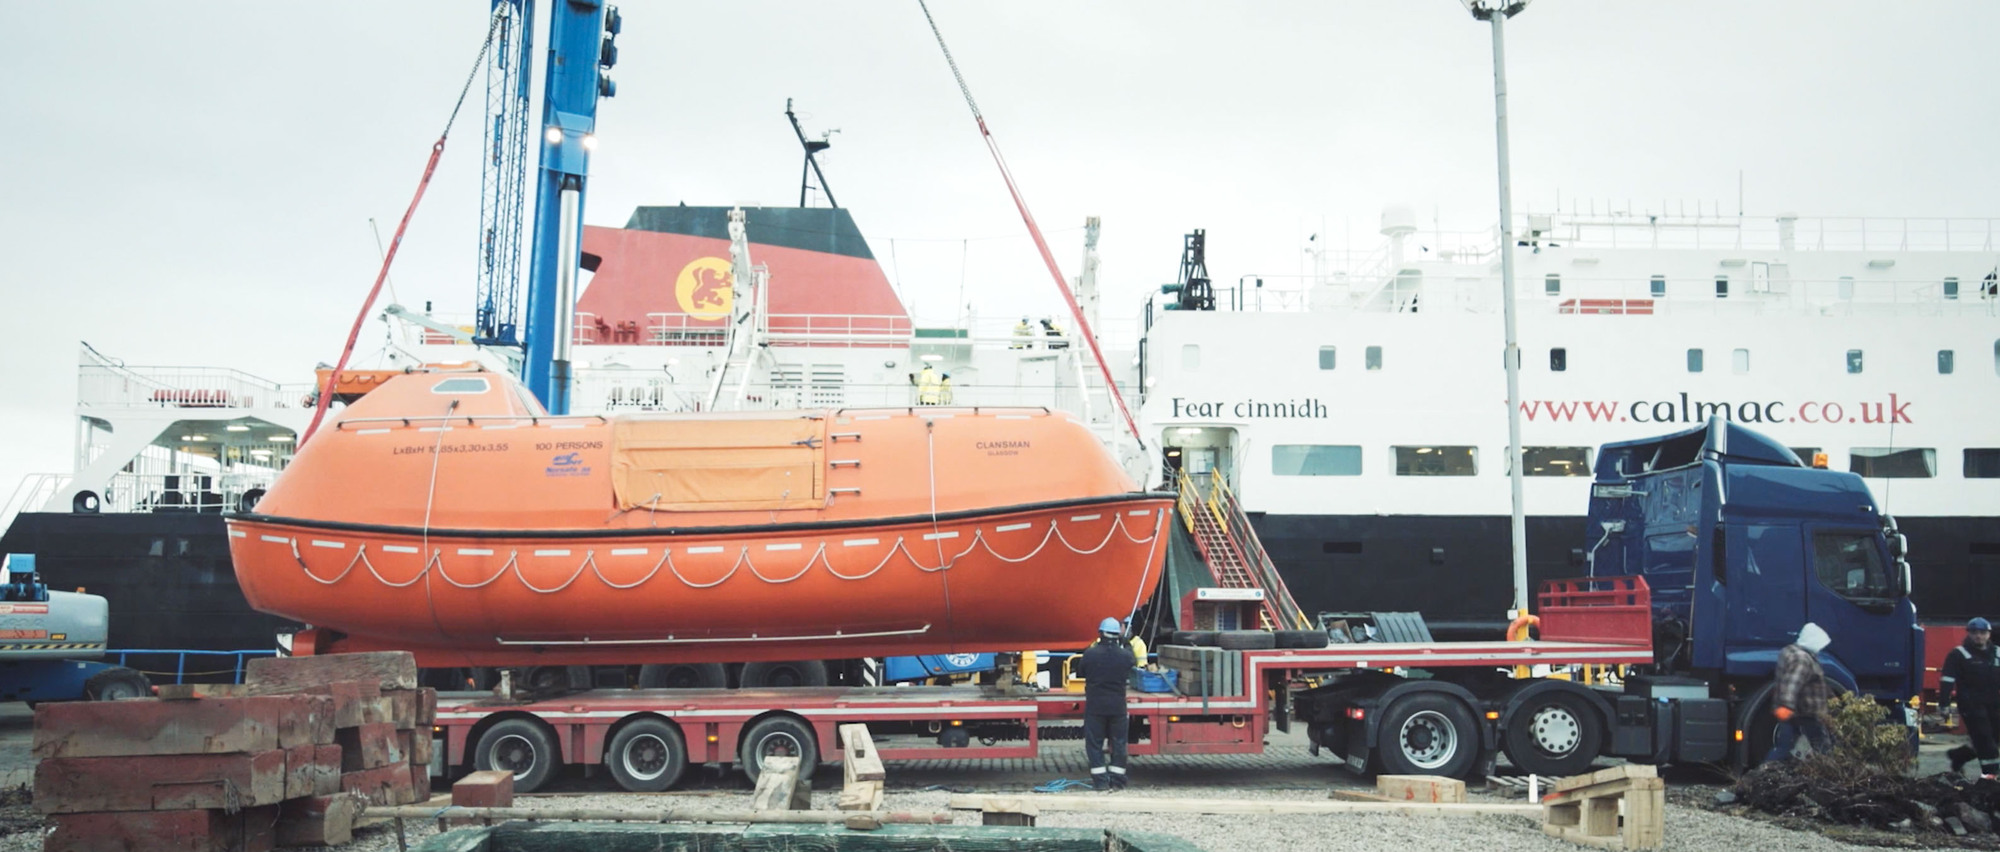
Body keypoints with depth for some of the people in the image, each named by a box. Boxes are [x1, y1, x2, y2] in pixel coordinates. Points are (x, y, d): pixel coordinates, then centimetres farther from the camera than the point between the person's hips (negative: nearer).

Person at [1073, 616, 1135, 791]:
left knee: (1094, 744, 6)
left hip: (1095, 706, -1)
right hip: (1118, 706, 1)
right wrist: (1126, 645, 31)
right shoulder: (1125, 655, -6)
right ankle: (1117, 781, 13)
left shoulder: (1090, 654, -11)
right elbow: (1133, 661, 16)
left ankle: (1100, 781, 4)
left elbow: (1081, 666, 7)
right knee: (1118, 744, 11)